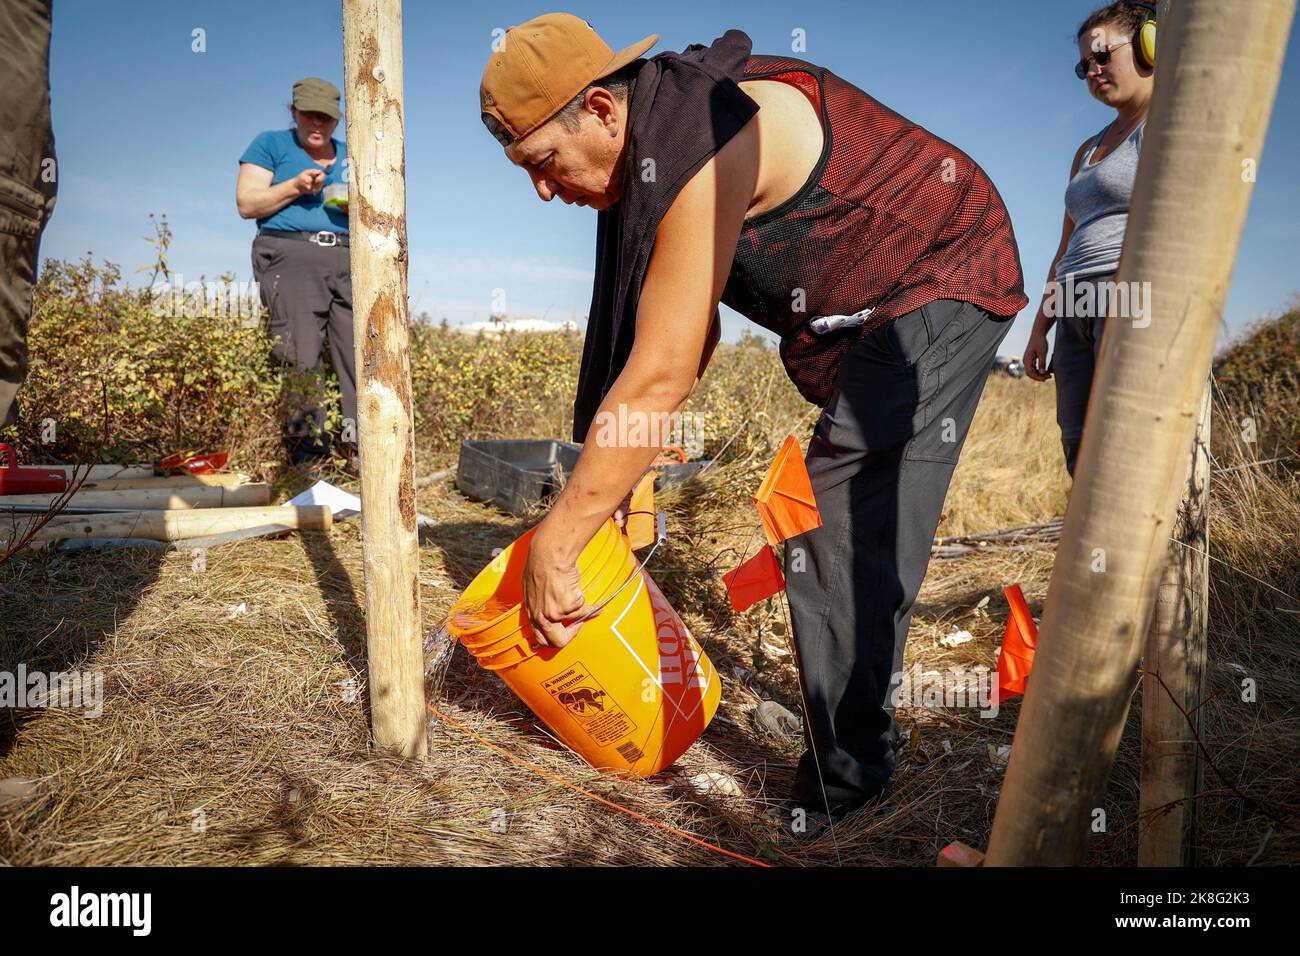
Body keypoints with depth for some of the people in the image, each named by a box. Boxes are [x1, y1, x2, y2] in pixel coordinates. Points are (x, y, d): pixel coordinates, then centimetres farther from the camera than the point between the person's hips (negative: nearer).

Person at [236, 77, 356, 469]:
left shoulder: (348, 155, 24)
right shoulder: (270, 144, 13)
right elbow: (247, 204, 4)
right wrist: (295, 187, -9)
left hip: (346, 259, 4)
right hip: (290, 256, -3)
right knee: (300, 358, -14)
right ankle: (308, 454, -11)